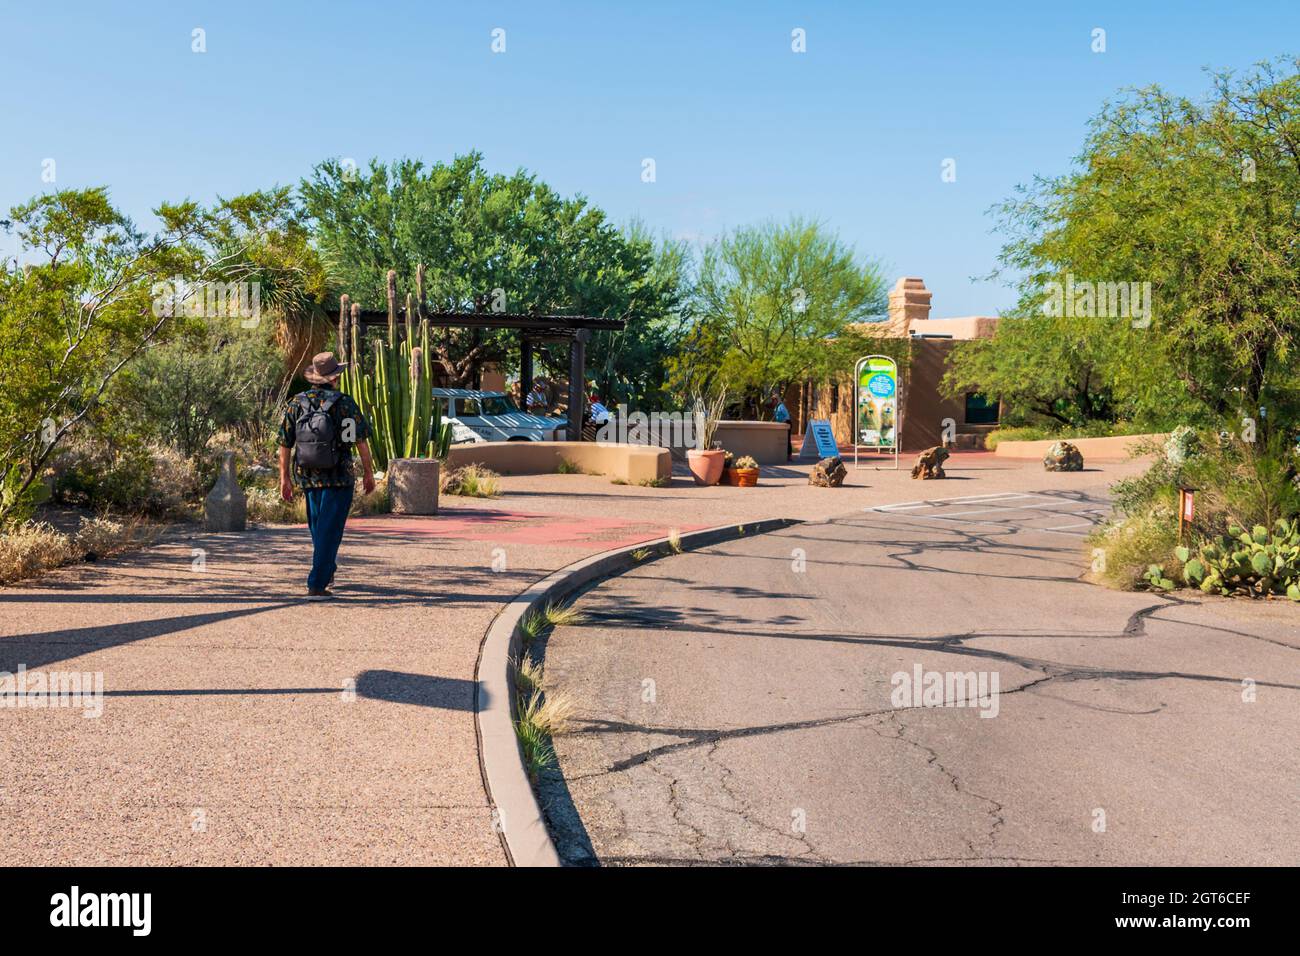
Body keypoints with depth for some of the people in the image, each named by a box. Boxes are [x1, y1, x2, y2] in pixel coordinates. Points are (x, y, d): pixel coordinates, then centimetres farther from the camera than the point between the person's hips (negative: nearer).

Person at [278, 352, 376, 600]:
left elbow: (285, 444, 3)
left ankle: (327, 570, 41)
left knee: (318, 529, 22)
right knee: (329, 532, -1)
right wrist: (368, 472, 3)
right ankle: (317, 585, -6)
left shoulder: (296, 404, 2)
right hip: (339, 478, -4)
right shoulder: (345, 403, -9)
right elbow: (361, 440, -7)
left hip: (308, 477, 4)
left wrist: (284, 478, 10)